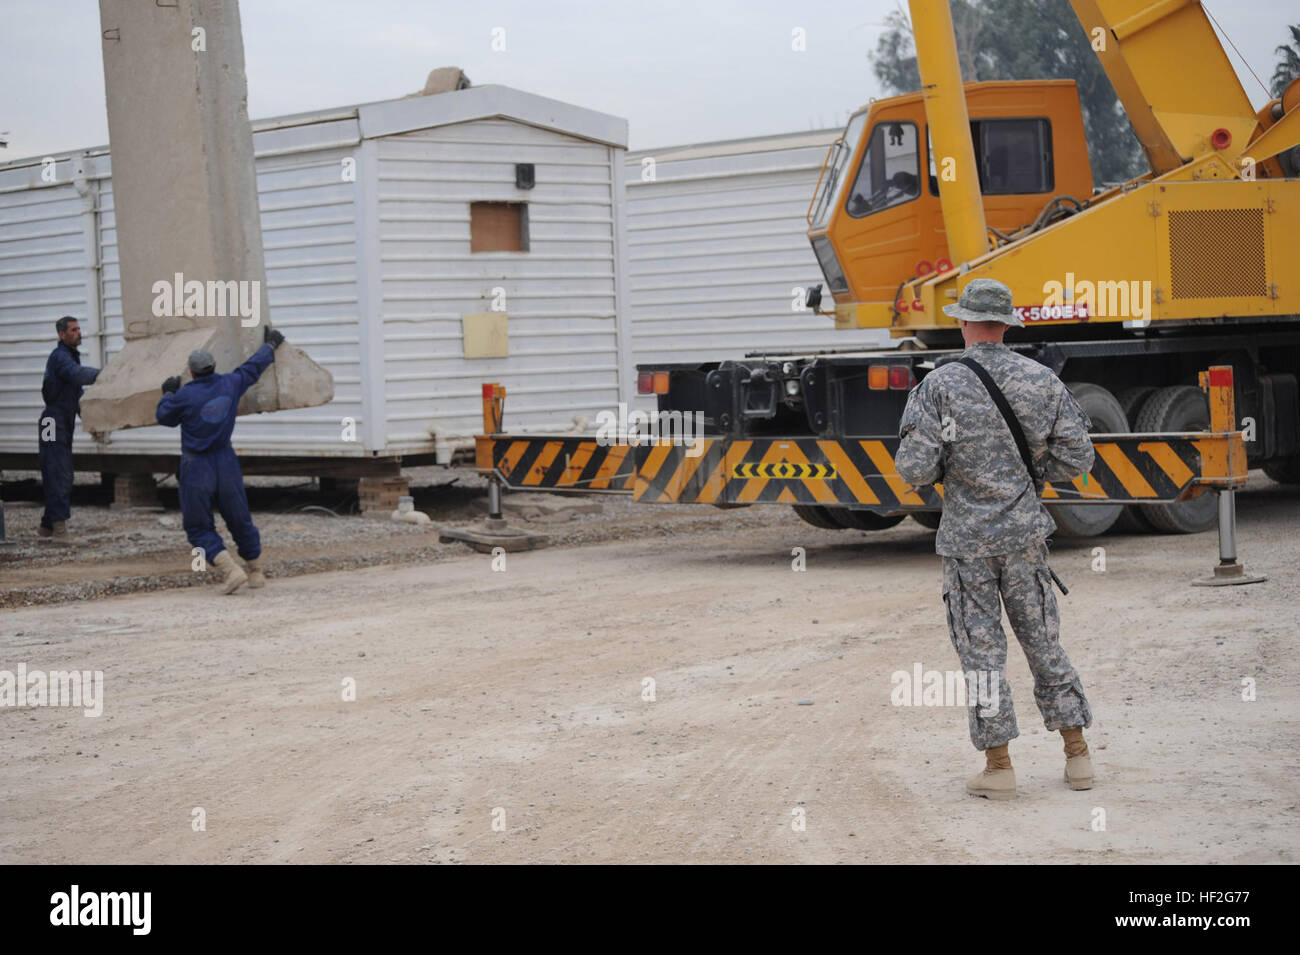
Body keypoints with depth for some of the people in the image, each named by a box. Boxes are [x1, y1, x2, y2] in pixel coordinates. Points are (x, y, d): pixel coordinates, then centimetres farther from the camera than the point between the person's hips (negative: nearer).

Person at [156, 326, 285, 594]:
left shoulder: (184, 396, -15)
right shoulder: (230, 384, -1)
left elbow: (164, 417, 2)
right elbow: (254, 367, 17)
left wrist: (168, 393, 19)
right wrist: (270, 345, 34)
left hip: (196, 469, -4)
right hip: (226, 463, 4)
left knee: (199, 528, 4)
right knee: (239, 520, 17)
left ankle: (231, 570, -13)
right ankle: (256, 572, 26)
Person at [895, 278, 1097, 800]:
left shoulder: (939, 385, -11)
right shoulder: (1042, 380, -1)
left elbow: (915, 468, -15)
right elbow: (1076, 457, 0)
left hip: (967, 539, -3)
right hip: (1024, 532, 3)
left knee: (981, 649, 5)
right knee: (1043, 640, 14)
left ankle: (998, 766, 8)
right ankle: (1077, 755, 16)